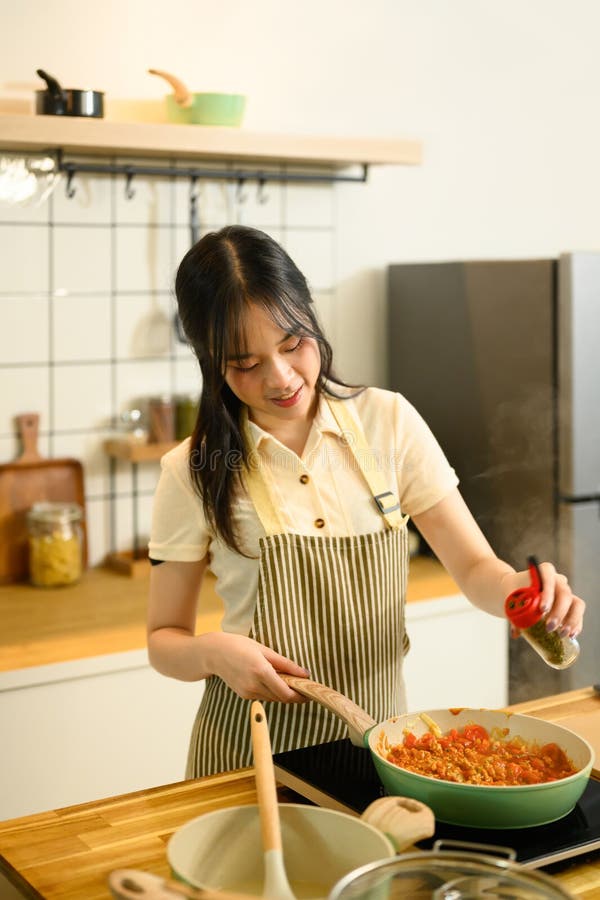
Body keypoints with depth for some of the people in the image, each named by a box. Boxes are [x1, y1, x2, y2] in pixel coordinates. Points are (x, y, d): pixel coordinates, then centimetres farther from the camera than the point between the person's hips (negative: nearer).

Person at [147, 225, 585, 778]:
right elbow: (164, 641, -2)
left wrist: (516, 590, -26)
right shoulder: (195, 473, -10)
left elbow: (474, 566, -5)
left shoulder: (387, 421, -6)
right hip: (255, 750, -2)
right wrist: (213, 652, -24)